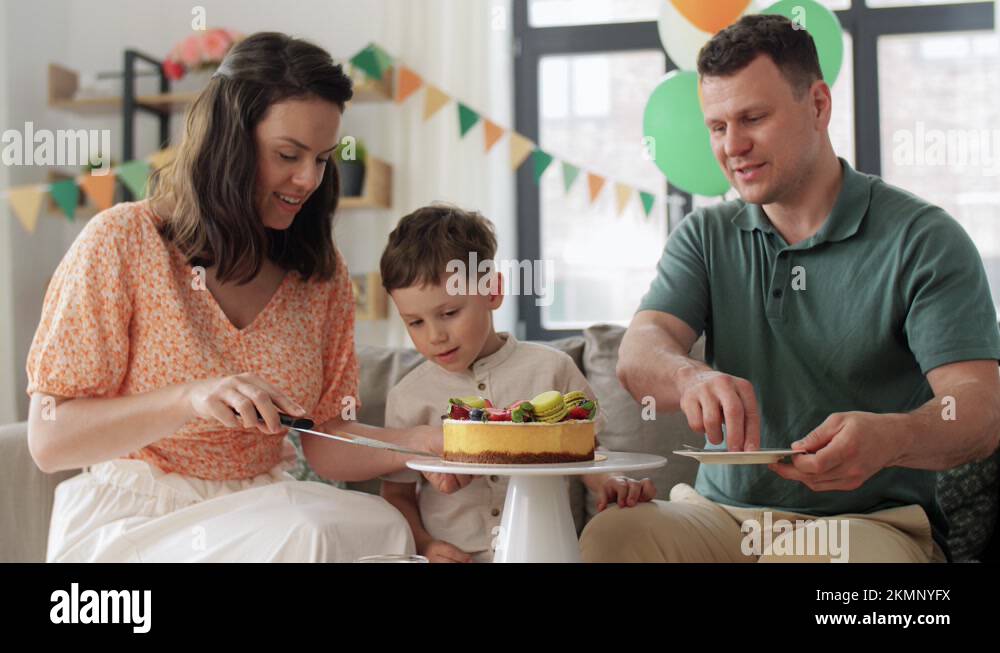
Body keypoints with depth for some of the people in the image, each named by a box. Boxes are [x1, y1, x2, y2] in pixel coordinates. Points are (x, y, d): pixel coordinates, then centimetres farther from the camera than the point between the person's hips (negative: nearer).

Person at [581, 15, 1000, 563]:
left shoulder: (922, 239, -3)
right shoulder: (705, 236, 11)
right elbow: (638, 353, -6)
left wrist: (888, 437, -36)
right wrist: (691, 378, -32)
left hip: (867, 520, -2)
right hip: (722, 512, 3)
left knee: (809, 560, -37)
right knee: (610, 534, -27)